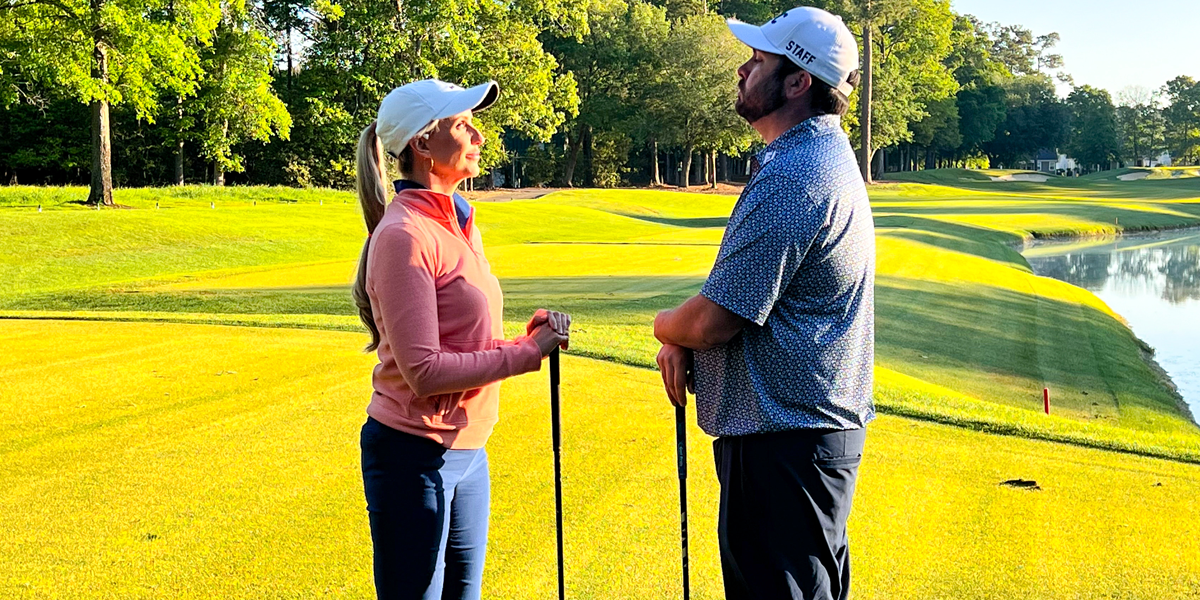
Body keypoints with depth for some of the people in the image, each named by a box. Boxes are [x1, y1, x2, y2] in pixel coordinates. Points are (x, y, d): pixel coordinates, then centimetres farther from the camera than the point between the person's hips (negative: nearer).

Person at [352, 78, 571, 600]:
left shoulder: (457, 223, 10)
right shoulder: (404, 235, -18)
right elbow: (424, 371, -22)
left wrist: (533, 337, -7)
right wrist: (528, 351, -17)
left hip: (467, 453, 9)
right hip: (414, 456, -8)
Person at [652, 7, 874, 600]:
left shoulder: (791, 178, -23)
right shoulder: (824, 156, 13)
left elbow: (714, 321, -23)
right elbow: (746, 290, 19)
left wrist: (664, 326, 0)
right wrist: (685, 340, 2)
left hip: (784, 442, -11)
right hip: (821, 426, 11)